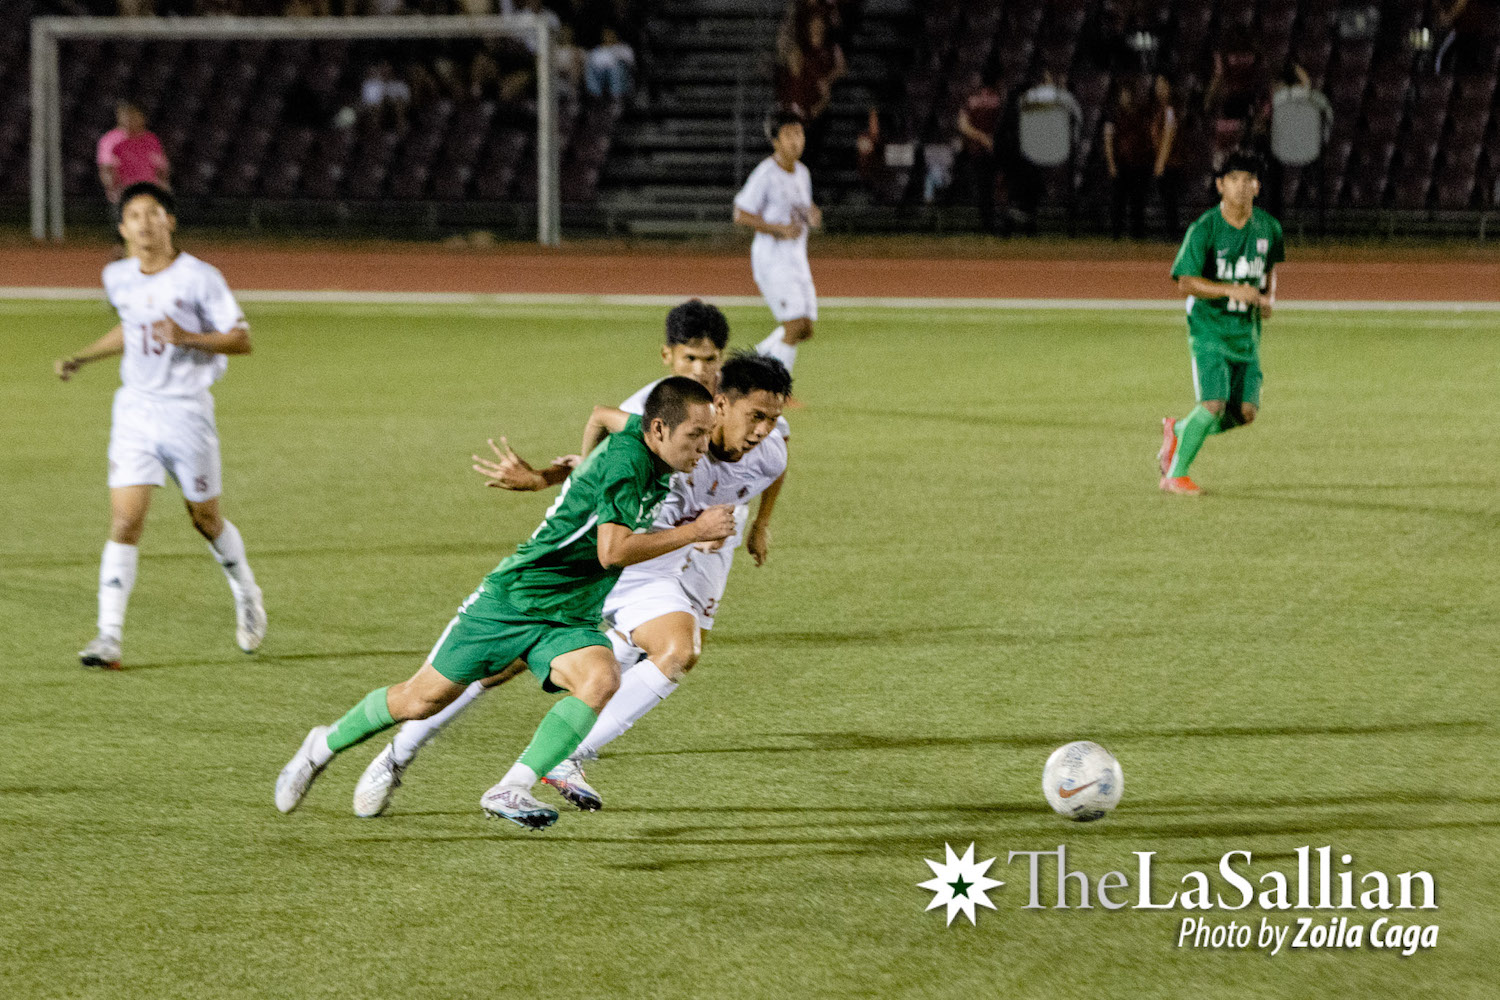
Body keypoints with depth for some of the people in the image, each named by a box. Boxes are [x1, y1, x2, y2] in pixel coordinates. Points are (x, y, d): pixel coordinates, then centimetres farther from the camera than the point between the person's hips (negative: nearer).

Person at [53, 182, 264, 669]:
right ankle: (109, 635, -12)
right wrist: (82, 358, 18)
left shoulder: (199, 277, -10)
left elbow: (241, 338, -10)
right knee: (125, 522, -10)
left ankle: (247, 596, 39)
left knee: (206, 519, 11)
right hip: (134, 410, 3)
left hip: (187, 412, -3)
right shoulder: (117, 278, 6)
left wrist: (187, 337, -25)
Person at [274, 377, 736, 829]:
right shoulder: (625, 460, -23)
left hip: (569, 622, 7)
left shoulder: (650, 461, 2)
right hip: (512, 600, -7)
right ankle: (326, 744, 31)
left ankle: (509, 791, -23)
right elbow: (612, 551, -30)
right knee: (423, 698, 4)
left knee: (601, 679, -25)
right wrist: (694, 531, -25)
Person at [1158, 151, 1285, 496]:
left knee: (1246, 412, 0)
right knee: (1214, 405, -17)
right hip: (1209, 328, -6)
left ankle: (1178, 431, 25)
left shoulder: (1268, 228, 2)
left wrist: (1269, 297, 0)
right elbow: (1186, 282, -15)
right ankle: (1175, 476, 0)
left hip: (1247, 330, 6)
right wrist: (1230, 290, -28)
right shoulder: (1204, 229, -14)